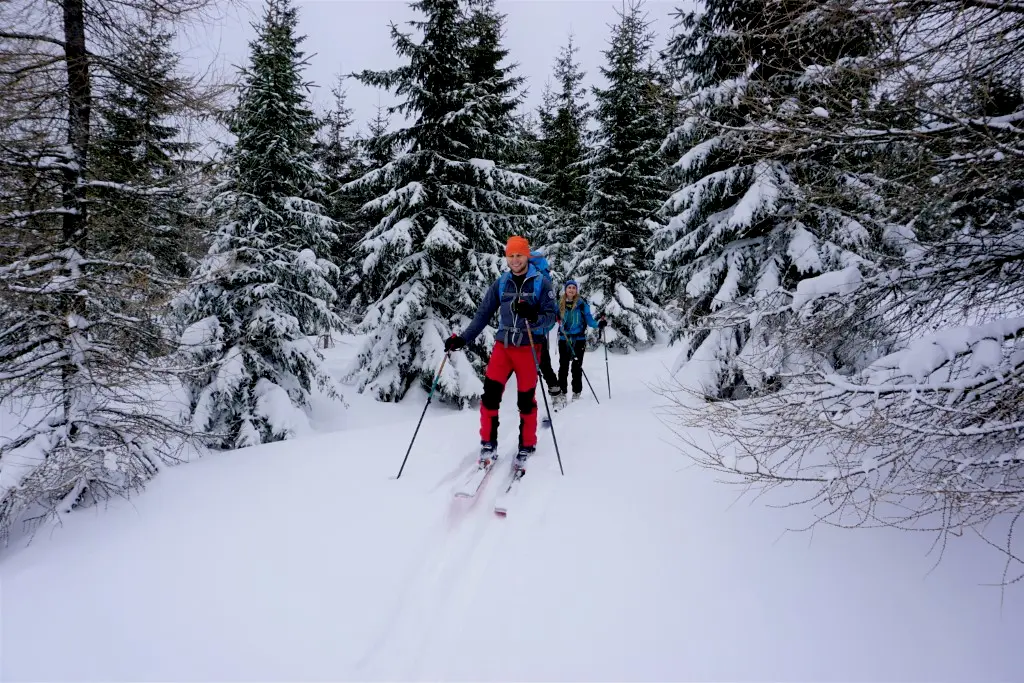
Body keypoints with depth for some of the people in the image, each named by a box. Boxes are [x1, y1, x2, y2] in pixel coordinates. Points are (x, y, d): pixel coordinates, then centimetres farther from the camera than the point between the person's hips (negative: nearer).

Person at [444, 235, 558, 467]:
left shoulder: (541, 283, -4)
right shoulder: (501, 283, 5)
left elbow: (550, 316, -8)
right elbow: (483, 314, 6)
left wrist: (534, 316, -30)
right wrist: (462, 338, -3)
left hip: (528, 347, -2)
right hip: (503, 345, 2)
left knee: (526, 398, 4)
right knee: (490, 393, -7)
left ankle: (527, 445, 21)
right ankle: (488, 443, 9)